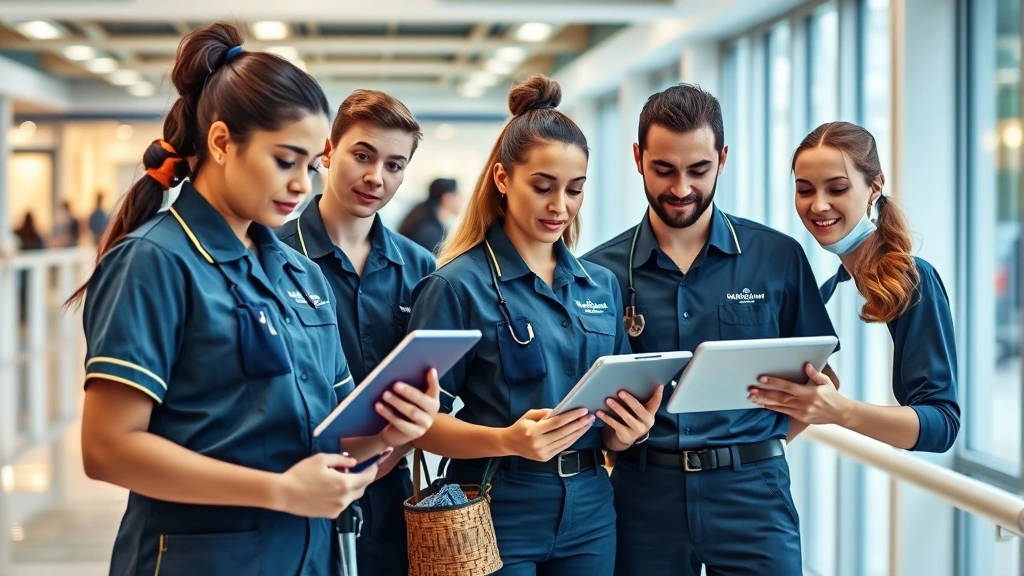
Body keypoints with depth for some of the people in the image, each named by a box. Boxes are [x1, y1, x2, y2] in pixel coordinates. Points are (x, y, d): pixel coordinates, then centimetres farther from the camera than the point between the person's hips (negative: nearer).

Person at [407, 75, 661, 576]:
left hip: (589, 509, 5)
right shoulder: (458, 285, -8)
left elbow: (620, 401, 15)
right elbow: (420, 421, -11)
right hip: (499, 513, -5)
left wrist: (626, 432, -8)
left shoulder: (601, 286, 8)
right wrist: (508, 441, -26)